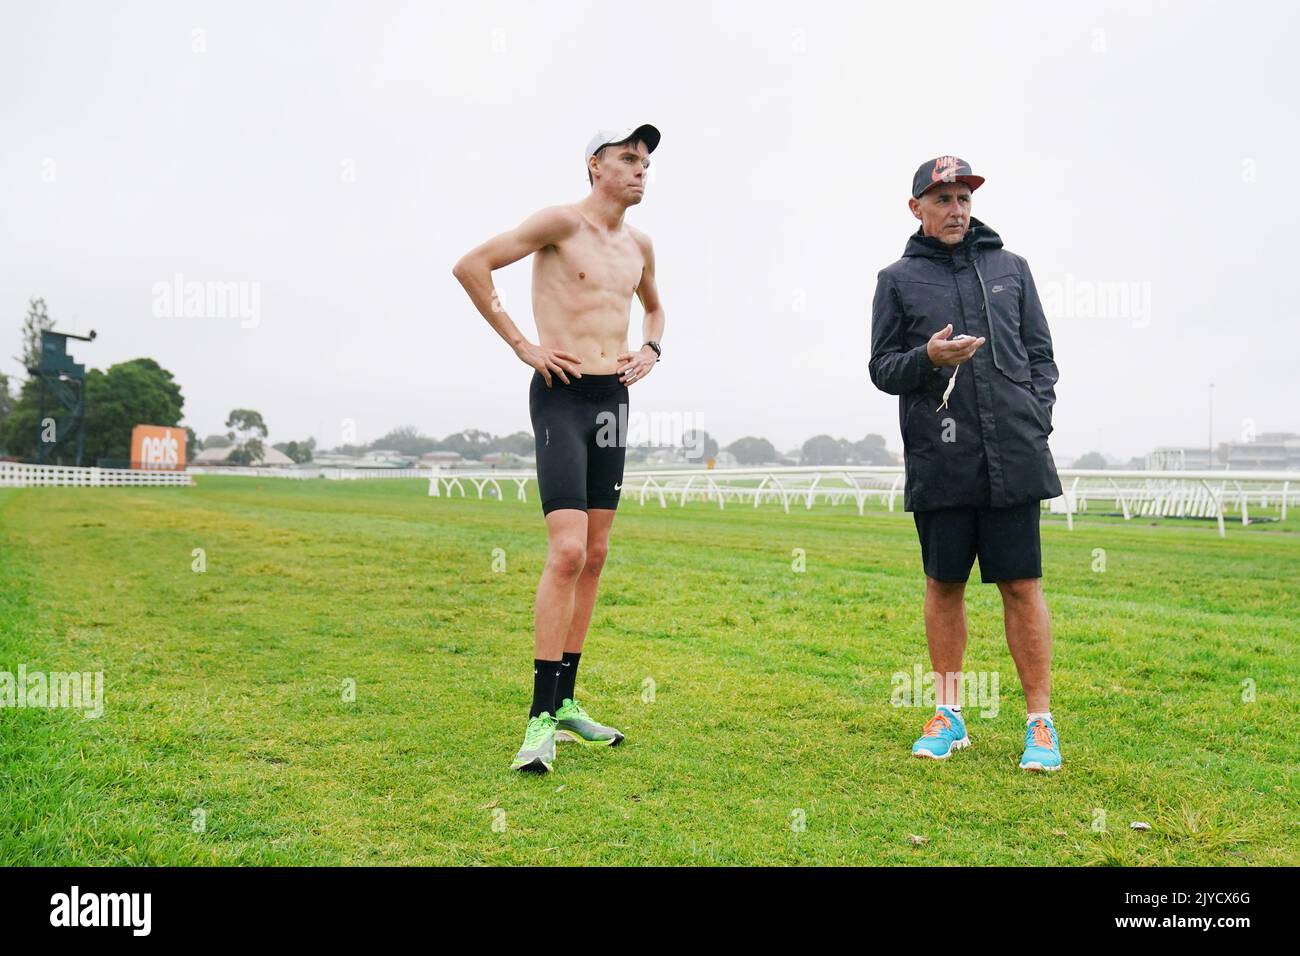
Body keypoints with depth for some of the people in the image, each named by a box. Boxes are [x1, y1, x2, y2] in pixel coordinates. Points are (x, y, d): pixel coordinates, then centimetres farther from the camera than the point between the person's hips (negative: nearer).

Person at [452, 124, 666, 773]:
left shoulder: (639, 245, 15)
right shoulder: (561, 223, -6)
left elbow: (654, 307, 35)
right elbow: (470, 266, -12)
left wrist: (650, 349, 14)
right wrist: (520, 344, -12)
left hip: (613, 401, 8)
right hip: (561, 396, -8)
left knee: (594, 556, 8)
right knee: (567, 552, -18)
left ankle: (565, 702, 18)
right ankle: (541, 720, -14)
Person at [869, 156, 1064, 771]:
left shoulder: (1010, 268, 15)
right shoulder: (898, 280, 10)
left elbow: (1040, 354, 15)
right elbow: (881, 368, 8)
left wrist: (1036, 418, 1)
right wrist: (927, 359, -12)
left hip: (1012, 459, 1)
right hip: (938, 462, 0)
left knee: (1021, 586, 0)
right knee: (944, 585, 7)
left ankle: (1040, 722, 8)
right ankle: (948, 715, 20)